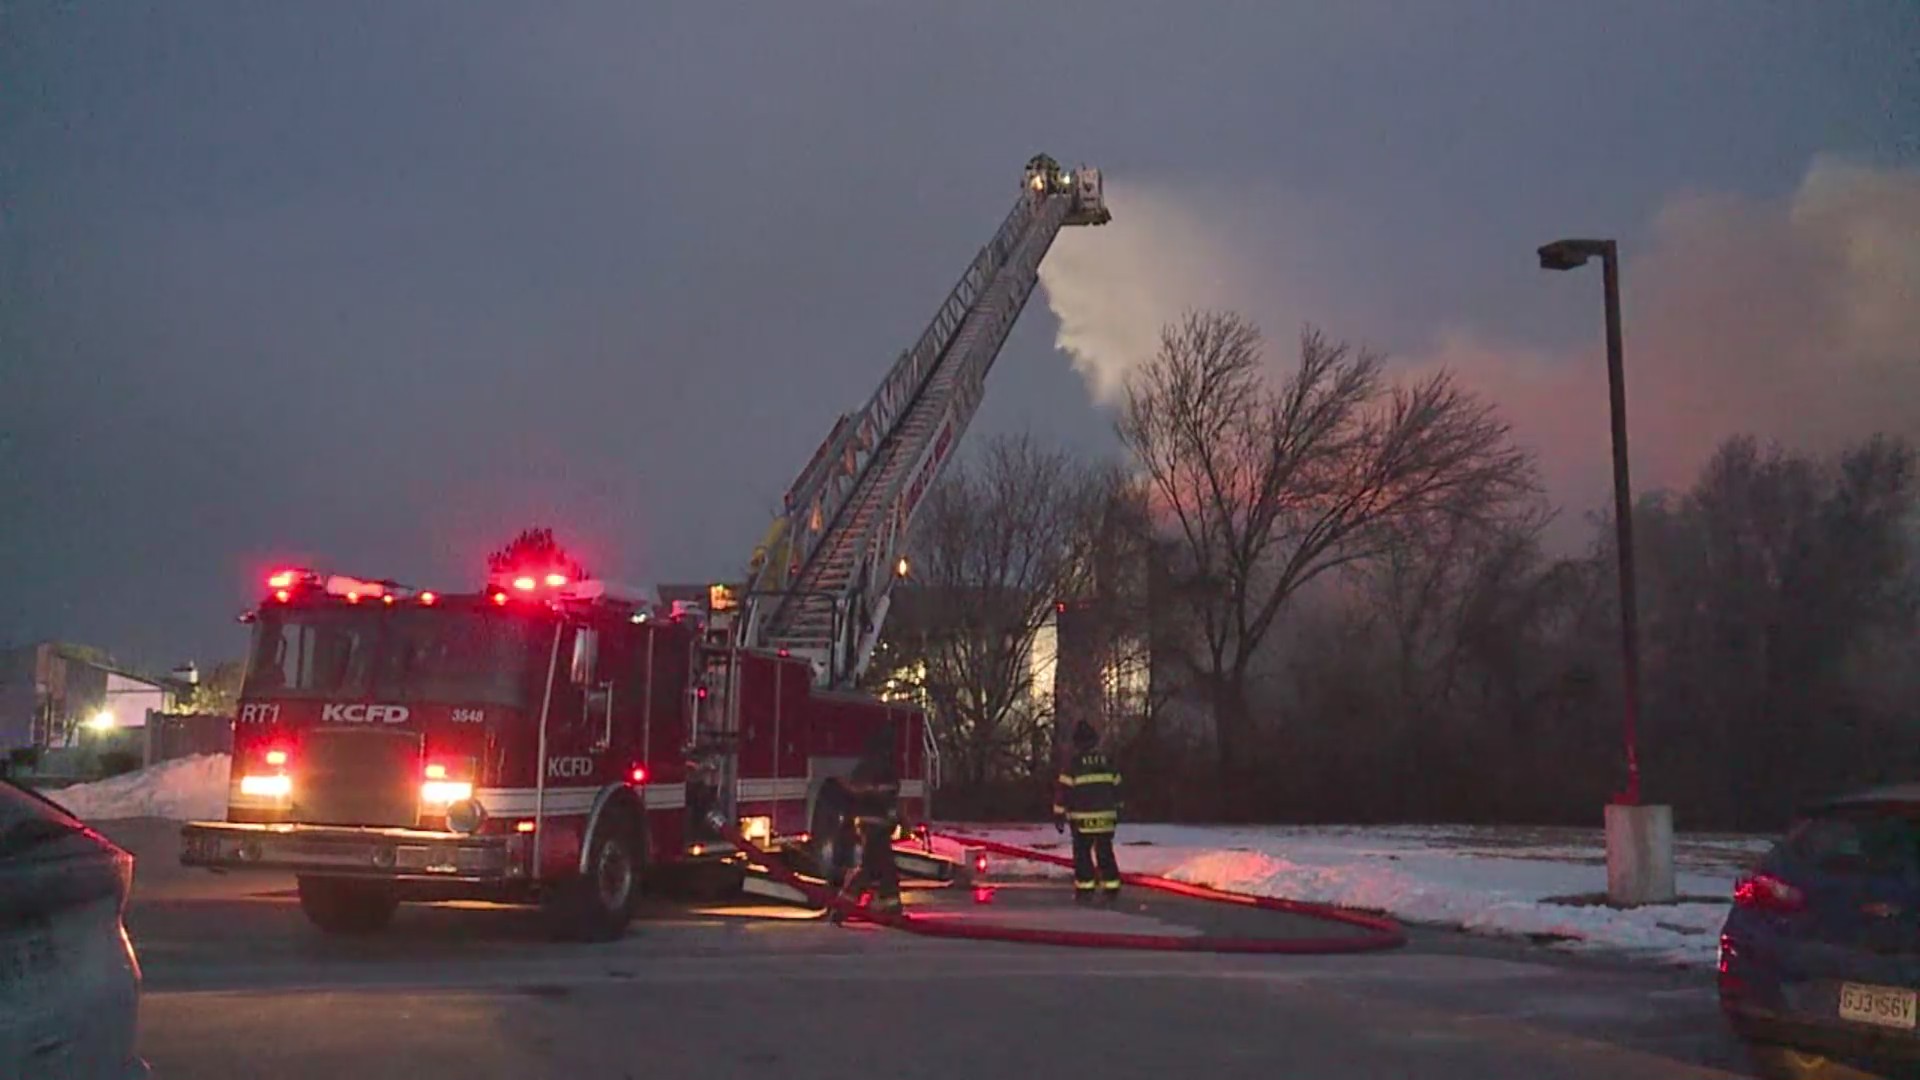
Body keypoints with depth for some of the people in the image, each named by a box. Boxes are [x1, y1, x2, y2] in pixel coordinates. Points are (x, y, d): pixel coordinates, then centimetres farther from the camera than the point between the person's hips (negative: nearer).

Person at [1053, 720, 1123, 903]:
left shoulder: (1073, 765, -7)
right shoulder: (1108, 764, 8)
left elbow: (1063, 790, -8)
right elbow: (1117, 789, 15)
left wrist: (1059, 815, -2)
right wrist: (1117, 813, 26)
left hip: (1082, 820, -4)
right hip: (1106, 817, 4)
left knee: (1082, 854, 3)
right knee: (1105, 854, 9)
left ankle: (1084, 889, 0)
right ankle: (1111, 888, 6)